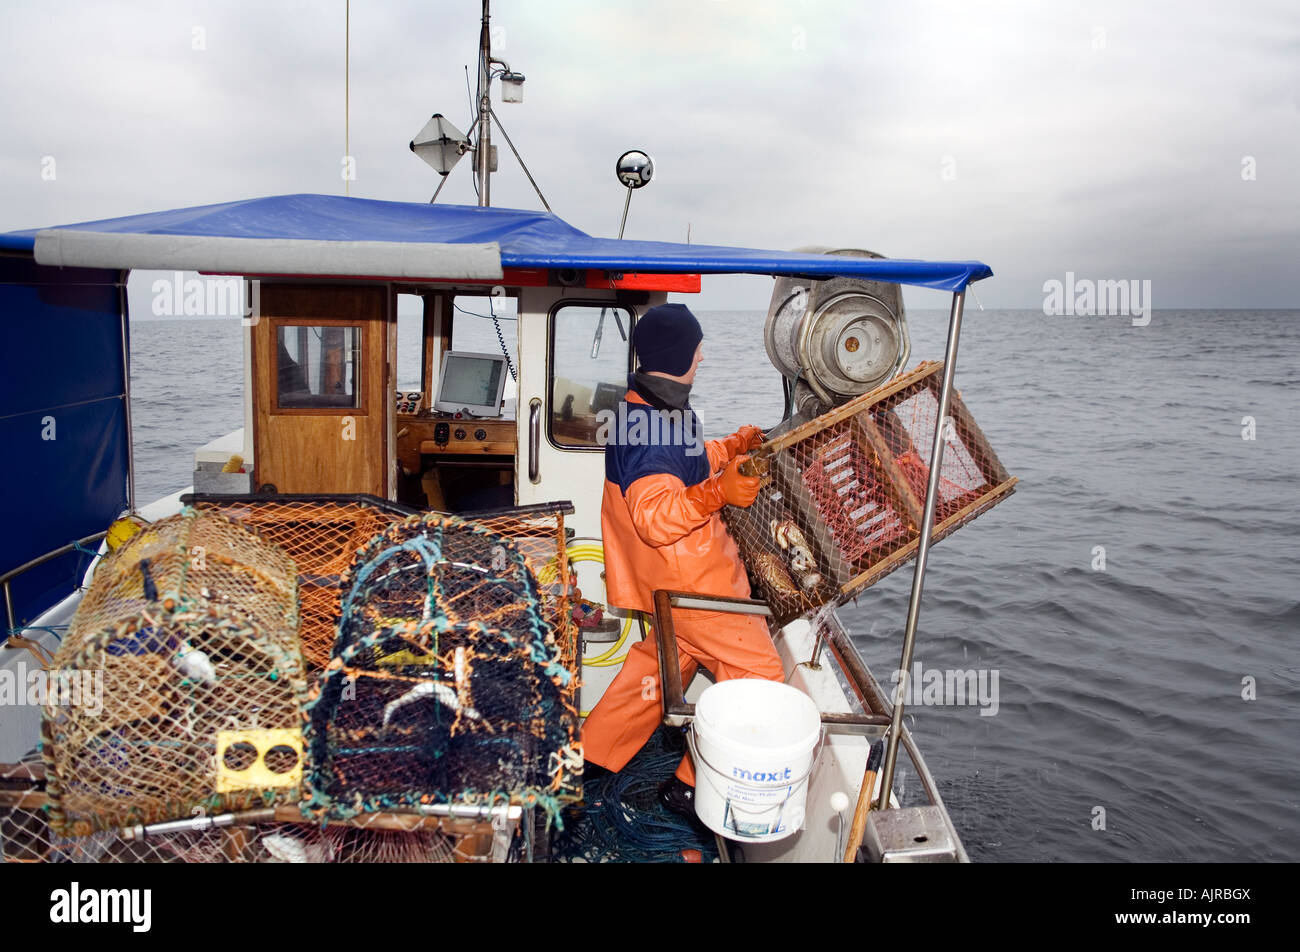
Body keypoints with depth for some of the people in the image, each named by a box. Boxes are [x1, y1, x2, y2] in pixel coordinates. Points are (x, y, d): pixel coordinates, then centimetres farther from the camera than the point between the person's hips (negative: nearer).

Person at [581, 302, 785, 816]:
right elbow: (655, 516, -37)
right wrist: (719, 492, -49)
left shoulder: (652, 408, 7)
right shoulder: (652, 427, -27)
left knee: (664, 659, 24)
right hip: (689, 582, -10)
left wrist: (731, 447, 21)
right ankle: (690, 786, 11)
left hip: (673, 576, 10)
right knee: (757, 670, 0)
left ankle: (590, 753, 34)